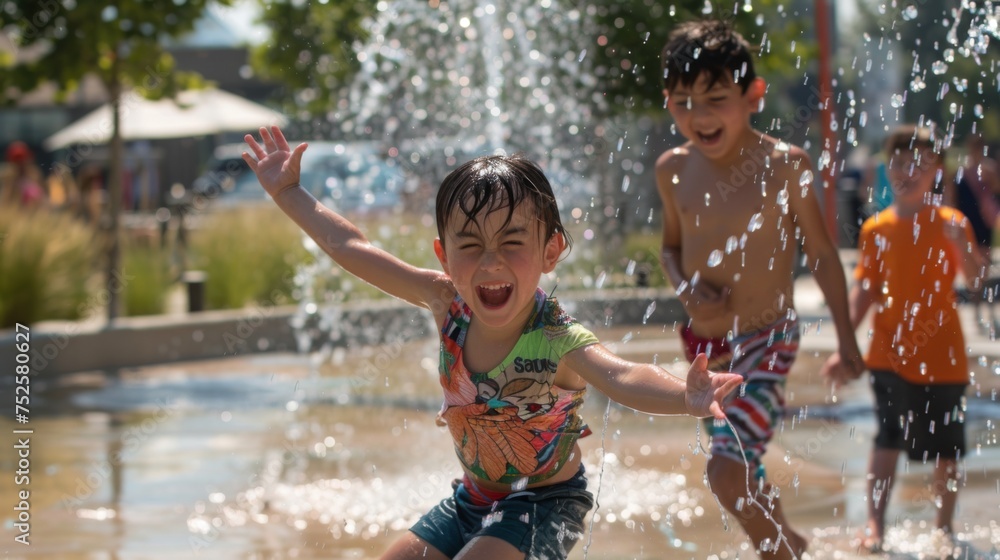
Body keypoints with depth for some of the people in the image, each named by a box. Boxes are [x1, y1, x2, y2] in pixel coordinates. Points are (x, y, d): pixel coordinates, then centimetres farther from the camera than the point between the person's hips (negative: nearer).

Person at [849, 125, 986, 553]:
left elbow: (976, 277, -12)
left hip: (942, 355, 1)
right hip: (890, 352, 0)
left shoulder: (951, 224, 0)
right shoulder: (877, 228, 3)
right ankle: (874, 525, -13)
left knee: (946, 448, 7)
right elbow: (864, 290, 3)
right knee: (889, 437, -15)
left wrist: (960, 243, -30)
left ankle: (944, 527, 23)